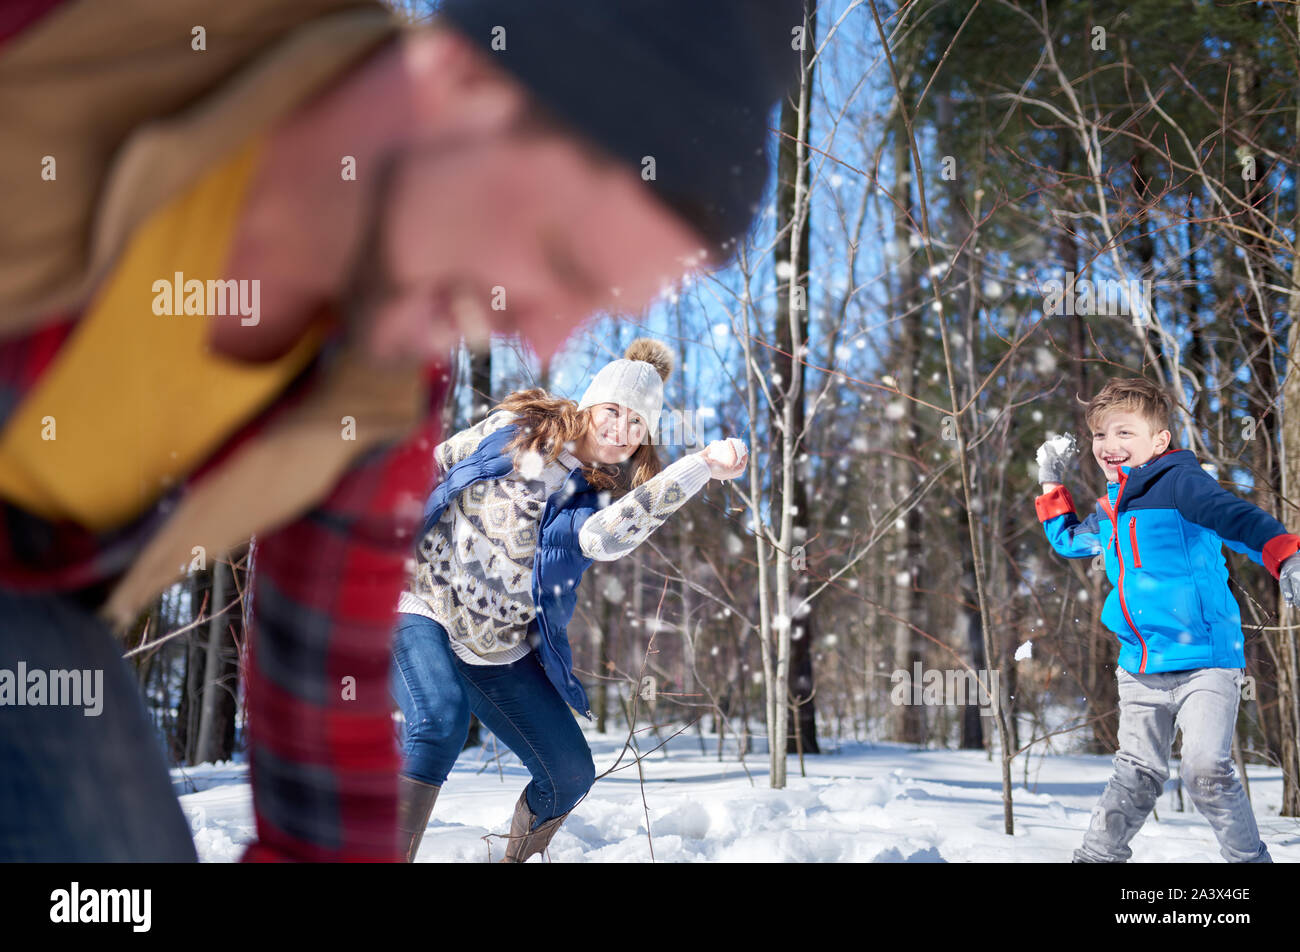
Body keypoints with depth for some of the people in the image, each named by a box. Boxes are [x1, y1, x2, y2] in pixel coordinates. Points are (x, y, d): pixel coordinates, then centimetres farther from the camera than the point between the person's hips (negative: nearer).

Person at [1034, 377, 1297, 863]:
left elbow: (1236, 517, -26)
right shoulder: (1108, 511, 15)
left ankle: (1250, 857, 0)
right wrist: (1051, 482, 29)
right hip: (1141, 670, 7)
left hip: (1205, 660, -7)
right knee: (1137, 772, 13)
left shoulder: (1178, 482, -9)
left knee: (1206, 769, -16)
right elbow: (1068, 541, 36)